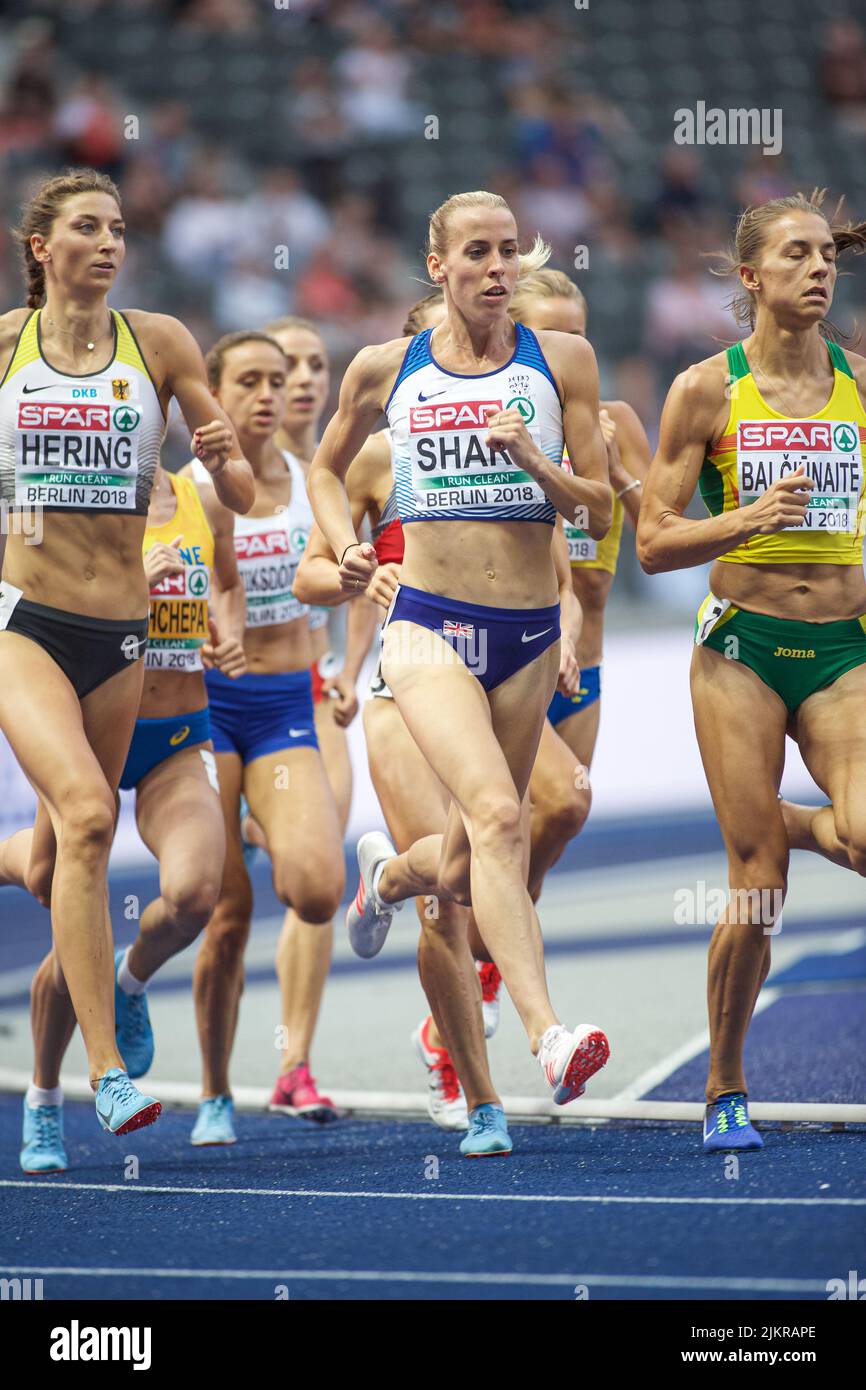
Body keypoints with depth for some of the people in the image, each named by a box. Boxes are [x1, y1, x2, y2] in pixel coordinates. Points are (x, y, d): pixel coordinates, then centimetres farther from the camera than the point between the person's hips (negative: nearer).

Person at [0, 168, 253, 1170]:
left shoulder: (158, 342, 4)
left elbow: (240, 495, 4)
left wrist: (226, 458, -17)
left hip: (119, 633, 3)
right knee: (86, 812, -24)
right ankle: (104, 1070, -24)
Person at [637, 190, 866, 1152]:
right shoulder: (707, 389, -1)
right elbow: (653, 542, -1)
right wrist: (752, 517, -16)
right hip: (742, 646, -2)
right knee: (757, 884, -7)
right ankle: (724, 1091, 10)